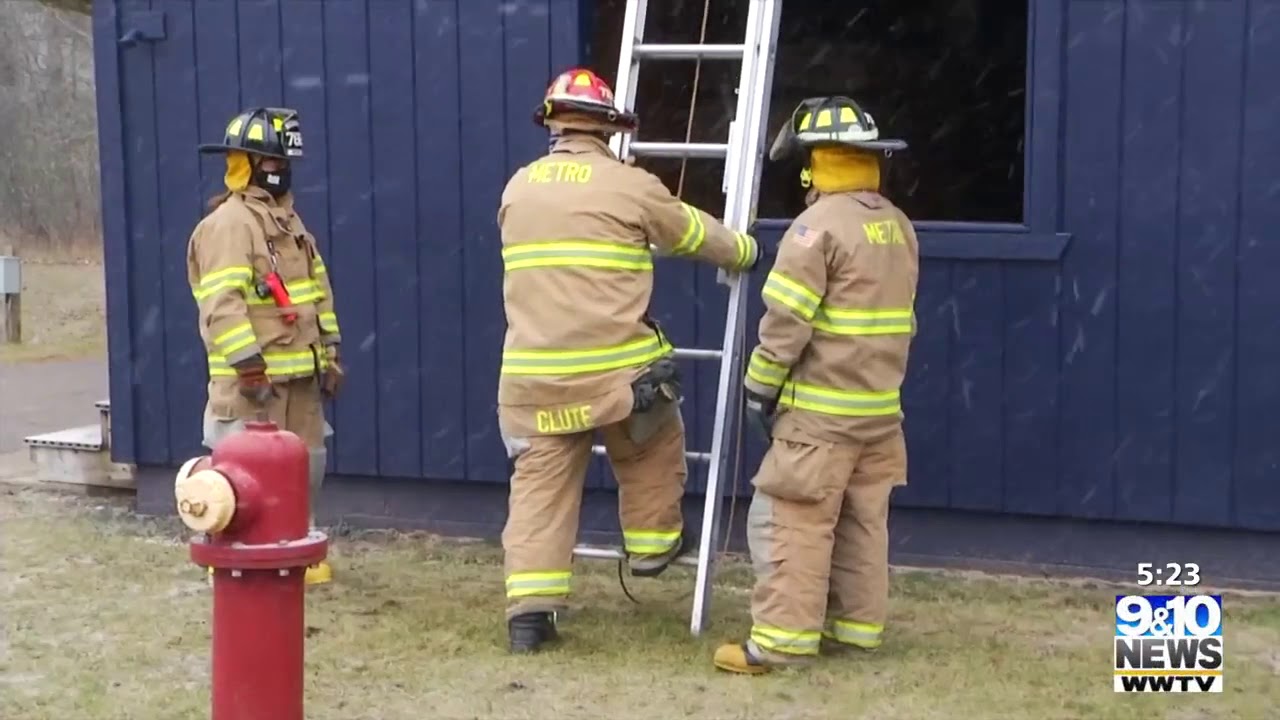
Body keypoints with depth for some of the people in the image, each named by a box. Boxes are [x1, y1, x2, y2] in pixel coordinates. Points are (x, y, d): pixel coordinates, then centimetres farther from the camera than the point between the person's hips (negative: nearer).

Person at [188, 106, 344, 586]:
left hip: (299, 373, 9)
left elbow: (318, 290, 21)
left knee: (307, 465, 13)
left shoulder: (289, 219, 17)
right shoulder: (227, 224, -13)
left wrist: (330, 354, 16)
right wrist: (249, 368, -24)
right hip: (256, 378, -9)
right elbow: (223, 304, -21)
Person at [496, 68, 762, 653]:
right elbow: (695, 233, 13)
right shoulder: (629, 186, -2)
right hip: (616, 368, -3)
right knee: (651, 453, 24)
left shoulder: (517, 188, 11)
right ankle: (652, 544, 37)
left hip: (533, 375, 3)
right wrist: (745, 251, 33)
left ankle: (529, 609, -1)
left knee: (539, 487, 4)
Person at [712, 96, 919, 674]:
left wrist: (760, 388, -6)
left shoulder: (819, 225, -15)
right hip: (880, 407, 8)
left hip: (820, 410, -8)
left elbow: (787, 321, -16)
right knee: (863, 521, 14)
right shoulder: (900, 227, 11)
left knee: (794, 522, -4)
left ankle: (782, 638, -3)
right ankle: (856, 626, 21)